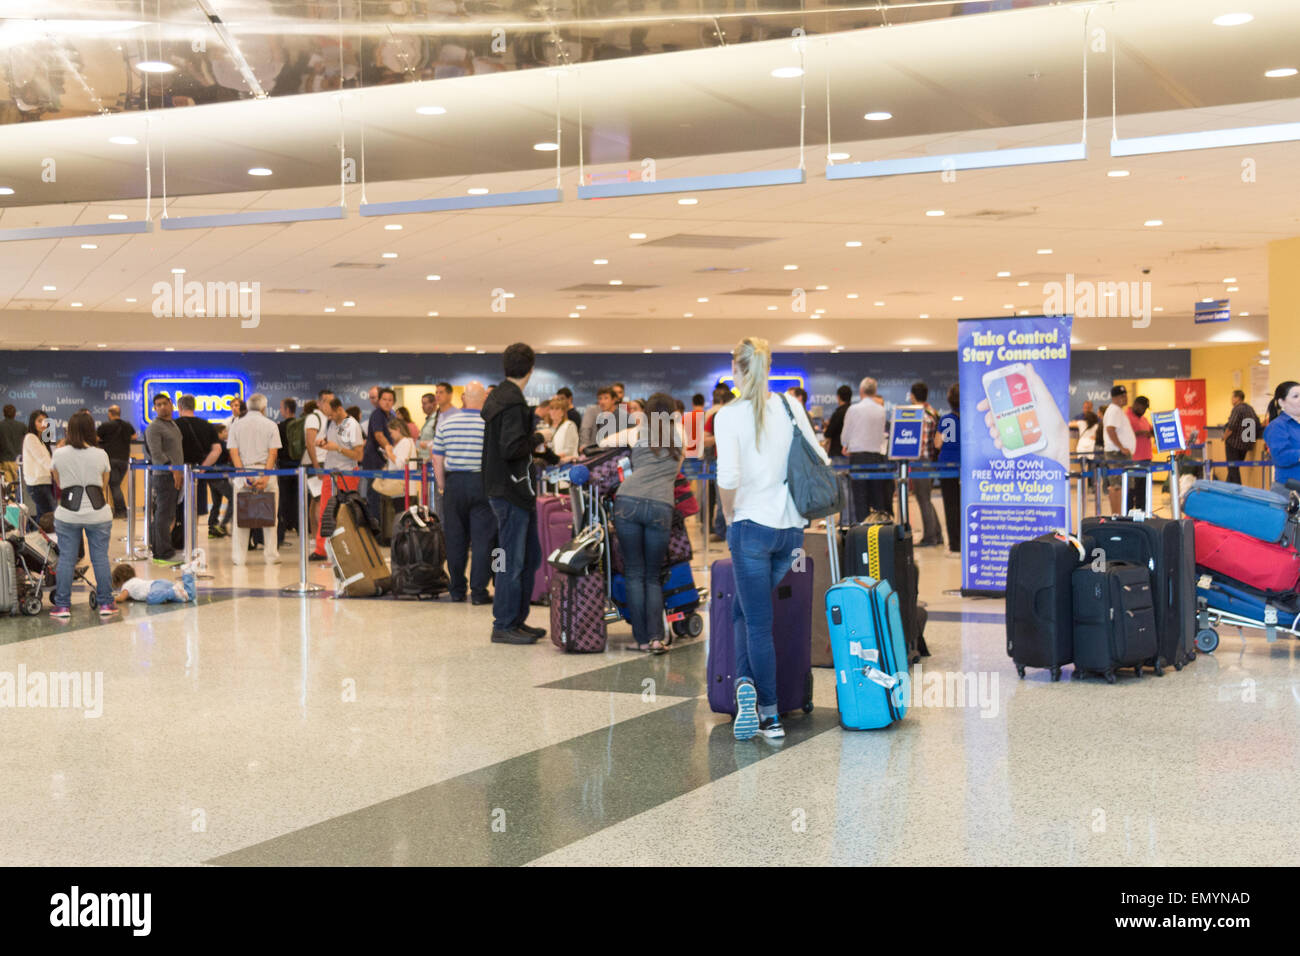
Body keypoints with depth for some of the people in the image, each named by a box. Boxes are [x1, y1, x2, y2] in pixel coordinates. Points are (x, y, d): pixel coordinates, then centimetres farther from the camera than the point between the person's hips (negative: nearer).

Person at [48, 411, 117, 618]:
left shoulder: (59, 454, -3)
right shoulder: (101, 455, -3)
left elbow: (59, 483, 10)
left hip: (68, 514, 0)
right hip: (98, 513, 0)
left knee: (66, 559, 6)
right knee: (100, 558, 7)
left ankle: (62, 606, 9)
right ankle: (106, 603, 11)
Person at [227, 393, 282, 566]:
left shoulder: (236, 425, 7)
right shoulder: (270, 425, 3)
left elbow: (233, 452, -2)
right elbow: (272, 453, -6)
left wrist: (245, 475, -8)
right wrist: (265, 477, -11)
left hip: (242, 472, 1)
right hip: (265, 471, -1)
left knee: (240, 517, 6)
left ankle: (239, 557, 5)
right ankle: (271, 556, 5)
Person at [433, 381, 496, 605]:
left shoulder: (446, 423, 1)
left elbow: (437, 460, 5)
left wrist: (442, 486, 14)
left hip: (454, 483, 3)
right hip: (483, 483, -3)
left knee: (455, 538, 11)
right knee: (483, 538, 2)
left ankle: (456, 590, 18)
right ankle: (478, 592, 1)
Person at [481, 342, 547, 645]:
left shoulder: (498, 396, 13)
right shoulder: (513, 402, -17)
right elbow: (511, 448, -23)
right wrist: (537, 438, -10)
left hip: (513, 491, 10)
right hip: (510, 492, -10)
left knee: (530, 555, 16)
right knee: (513, 560, -3)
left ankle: (518, 620, 22)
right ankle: (504, 626, 3)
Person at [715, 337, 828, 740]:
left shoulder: (729, 416, -9)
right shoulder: (789, 405, 4)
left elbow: (728, 477, -19)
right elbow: (820, 460, 5)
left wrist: (729, 514, -2)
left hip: (752, 526, -5)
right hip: (791, 527, 5)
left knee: (758, 622, 3)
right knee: (745, 609, 19)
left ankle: (770, 716, 2)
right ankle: (748, 683, 5)